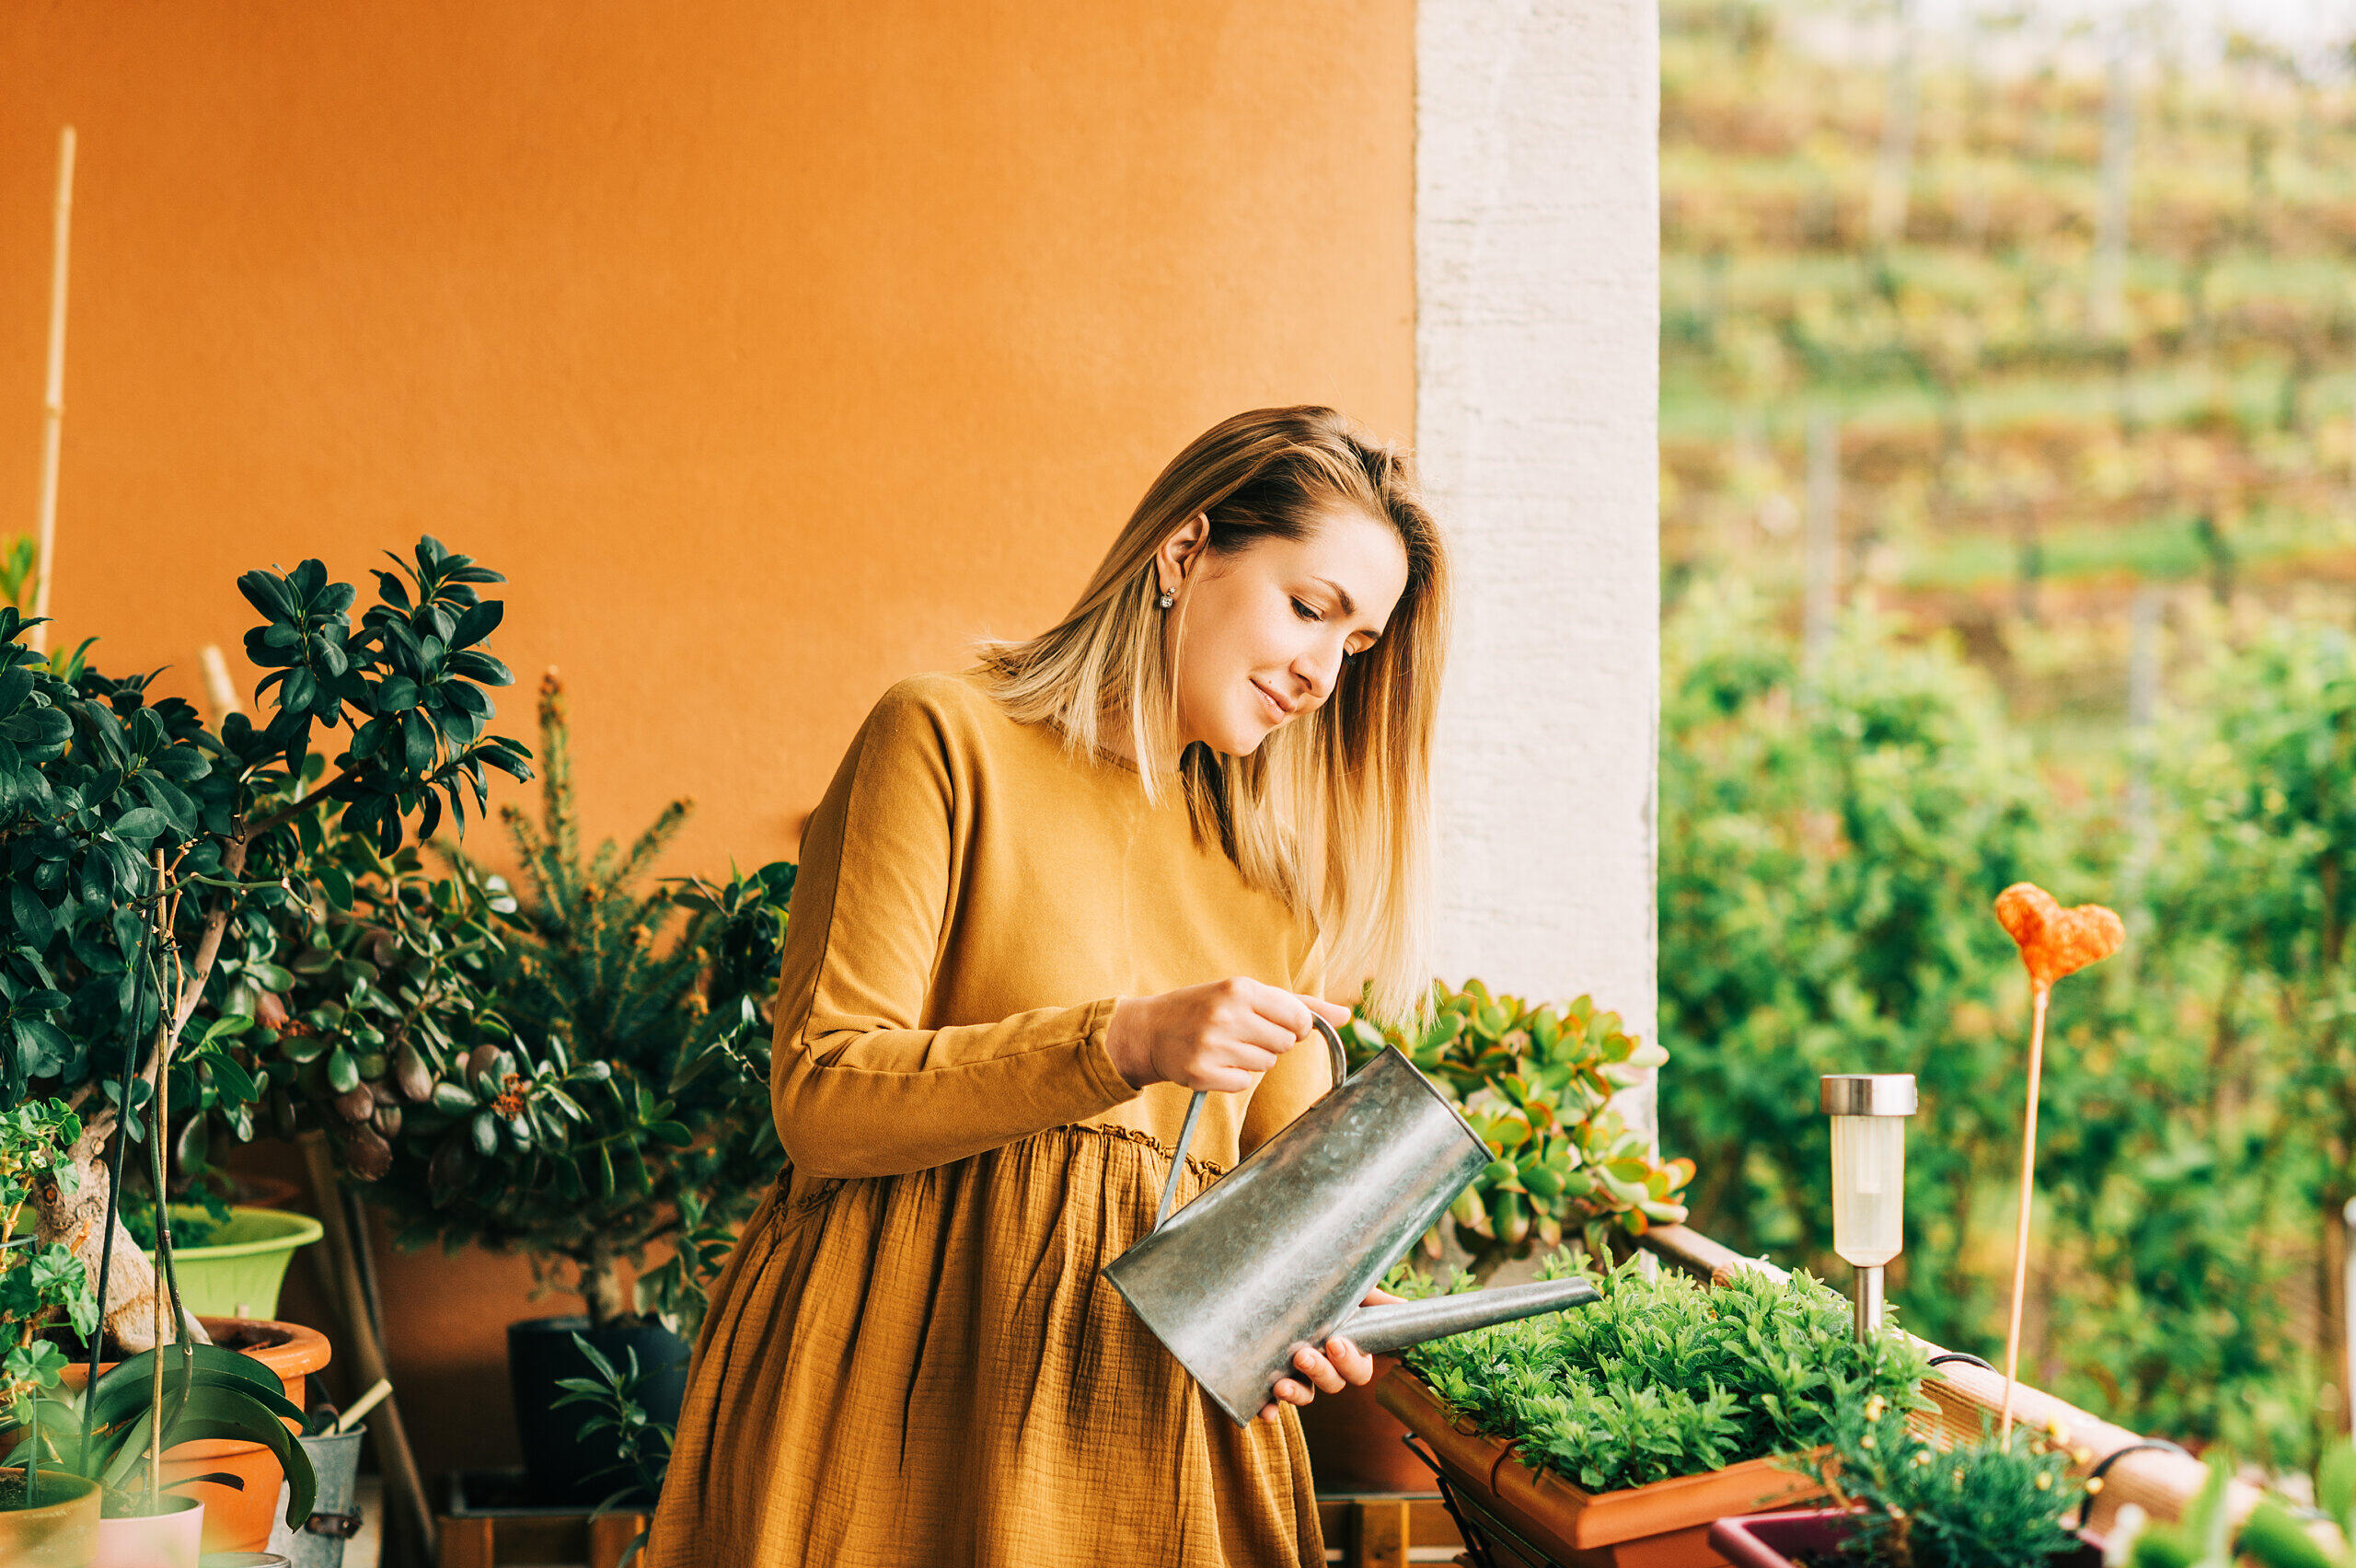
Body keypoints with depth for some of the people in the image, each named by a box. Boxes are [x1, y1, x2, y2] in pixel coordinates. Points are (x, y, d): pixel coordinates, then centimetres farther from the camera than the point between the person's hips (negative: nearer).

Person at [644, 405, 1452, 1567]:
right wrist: (1123, 1044, -21)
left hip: (1161, 1418, 5)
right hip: (911, 1393, -5)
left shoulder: (1274, 869, 16)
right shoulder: (950, 739, -3)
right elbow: (820, 1098, -11)